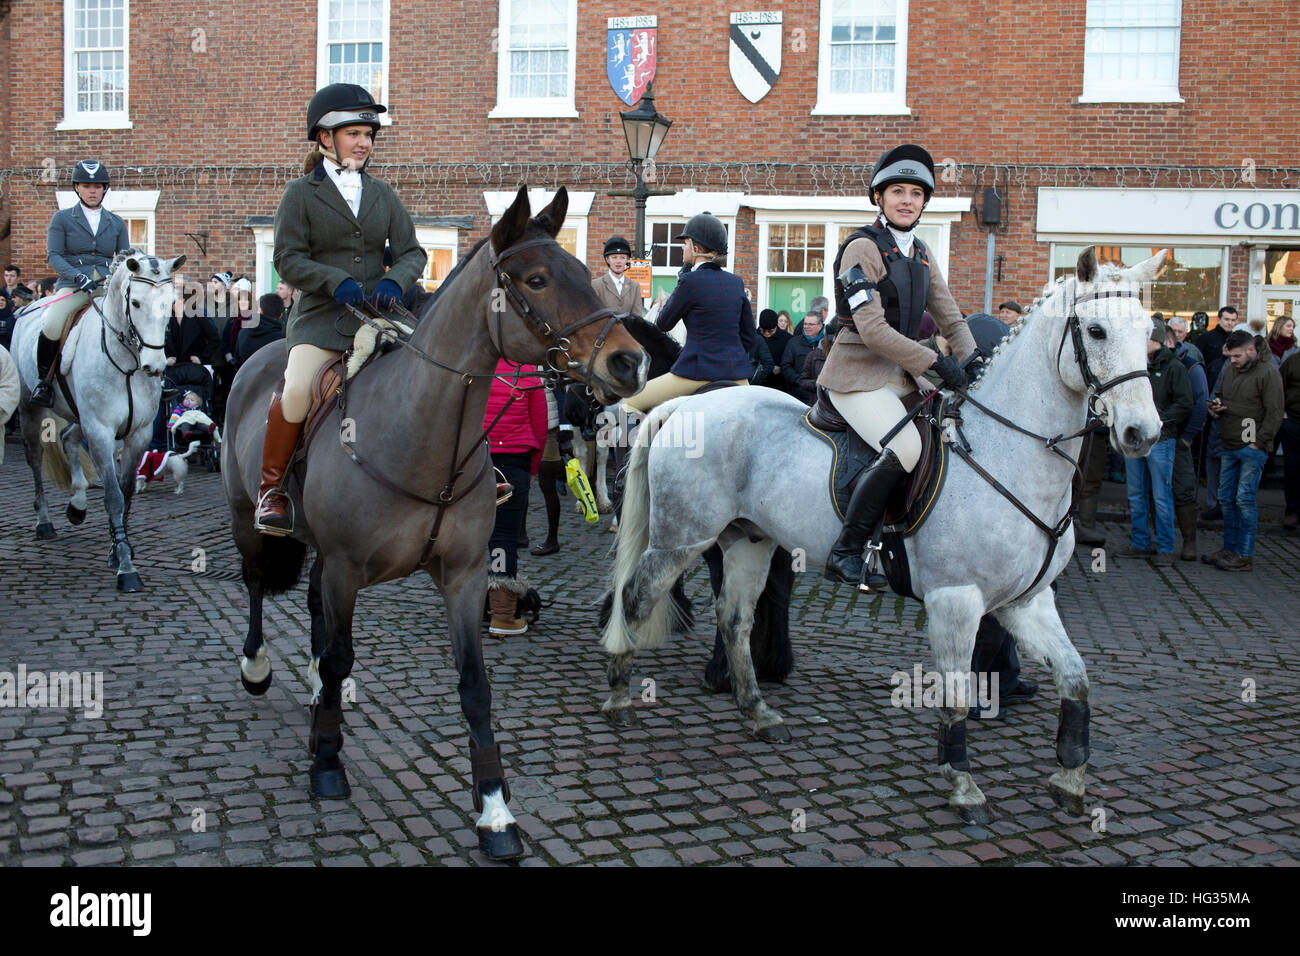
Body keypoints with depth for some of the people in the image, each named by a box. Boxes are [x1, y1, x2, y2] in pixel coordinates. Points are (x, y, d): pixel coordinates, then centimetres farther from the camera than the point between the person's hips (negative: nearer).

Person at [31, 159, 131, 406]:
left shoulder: (116, 223, 17)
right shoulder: (62, 218, 9)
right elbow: (53, 255, -1)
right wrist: (77, 276, -18)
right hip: (72, 286, -2)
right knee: (52, 326, -29)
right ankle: (43, 380, -6)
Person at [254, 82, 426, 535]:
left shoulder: (382, 194, 17)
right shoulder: (301, 193, 6)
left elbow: (412, 252, 12)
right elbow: (287, 258, -2)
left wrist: (394, 280, -11)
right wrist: (336, 280, -18)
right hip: (322, 316, -4)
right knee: (298, 389, -28)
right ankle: (271, 486, -8)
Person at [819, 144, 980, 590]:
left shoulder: (921, 255, 15)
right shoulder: (863, 248, -10)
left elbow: (950, 317, 17)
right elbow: (872, 329, -19)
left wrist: (970, 358, -2)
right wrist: (935, 362, -20)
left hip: (901, 375, 9)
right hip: (858, 374, -9)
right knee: (905, 447, -28)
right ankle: (845, 552, -19)